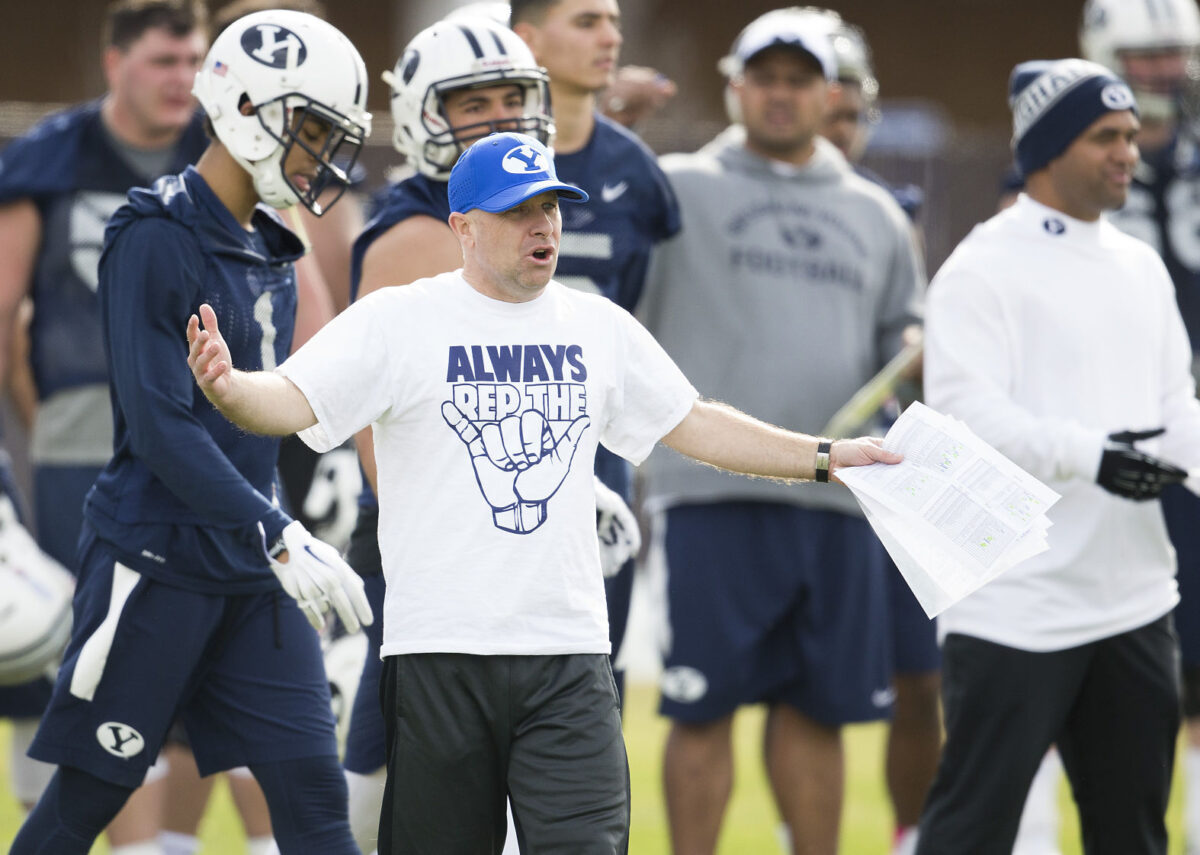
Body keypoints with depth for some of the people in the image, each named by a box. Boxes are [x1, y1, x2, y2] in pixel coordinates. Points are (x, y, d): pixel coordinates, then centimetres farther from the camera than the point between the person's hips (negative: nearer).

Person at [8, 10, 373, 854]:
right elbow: (160, 428, -20)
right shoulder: (156, 240, -14)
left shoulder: (271, 251, 12)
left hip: (250, 571, 7)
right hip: (156, 561, -7)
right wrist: (279, 537, -25)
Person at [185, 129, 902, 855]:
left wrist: (826, 459, 19)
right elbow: (294, 401, -12)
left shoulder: (600, 328, 12)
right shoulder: (398, 322, -2)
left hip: (568, 659, 3)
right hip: (439, 654, -3)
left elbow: (692, 425, 22)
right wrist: (228, 387, -34)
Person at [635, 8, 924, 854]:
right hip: (716, 496, -4)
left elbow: (906, 347, 23)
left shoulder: (875, 215, 18)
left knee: (817, 707, 9)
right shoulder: (679, 192, 5)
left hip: (838, 502, 4)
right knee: (705, 709, -3)